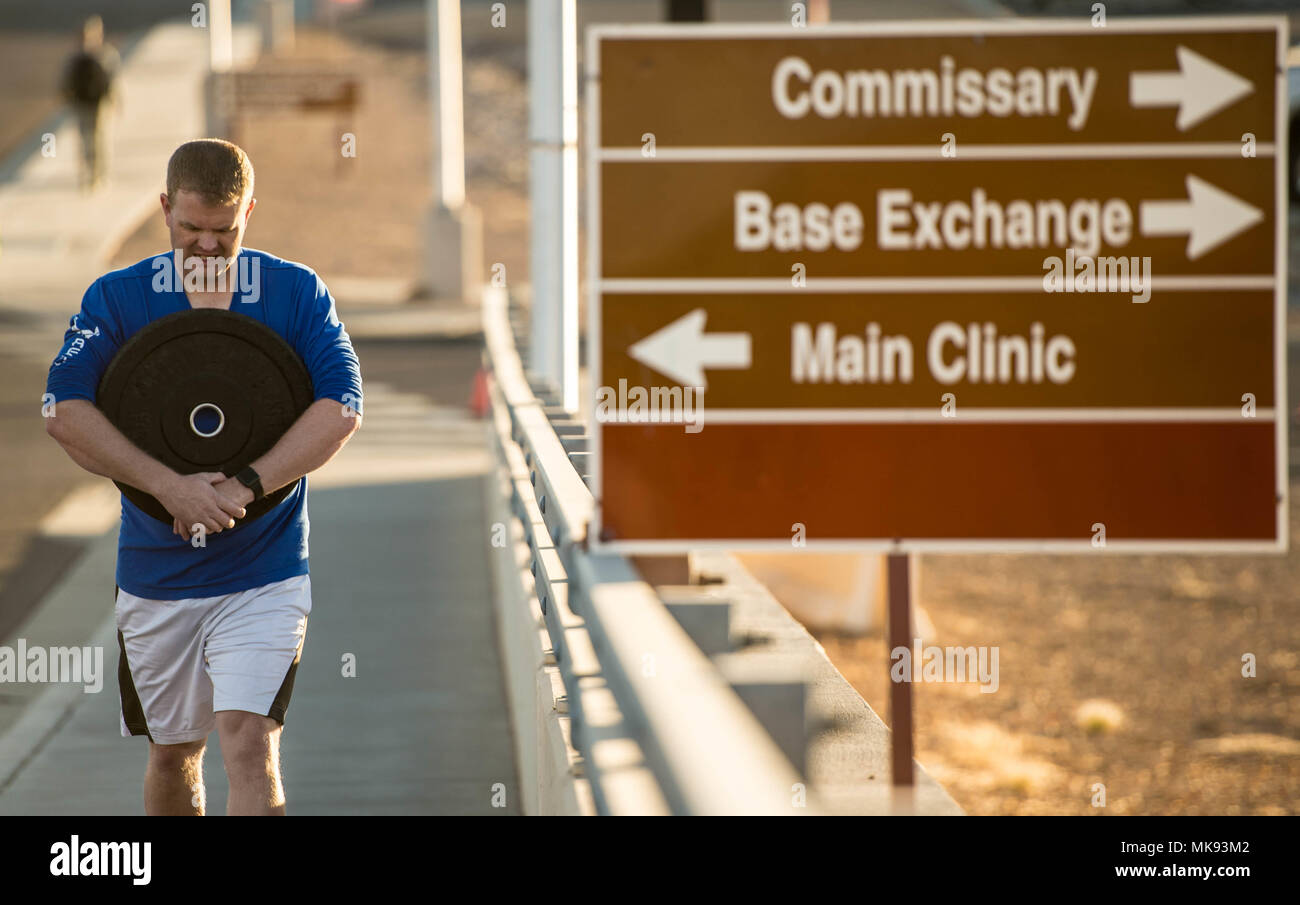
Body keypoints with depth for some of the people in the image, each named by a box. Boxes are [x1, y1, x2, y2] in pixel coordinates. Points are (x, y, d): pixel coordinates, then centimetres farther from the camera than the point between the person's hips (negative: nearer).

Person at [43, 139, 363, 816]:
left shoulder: (296, 292, 0)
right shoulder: (117, 297, 0)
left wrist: (243, 488, -21)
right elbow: (64, 411, -12)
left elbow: (341, 409, -10)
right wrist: (169, 485, -22)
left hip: (262, 573, -2)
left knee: (248, 741, -16)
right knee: (172, 754, 14)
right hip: (154, 575, 2)